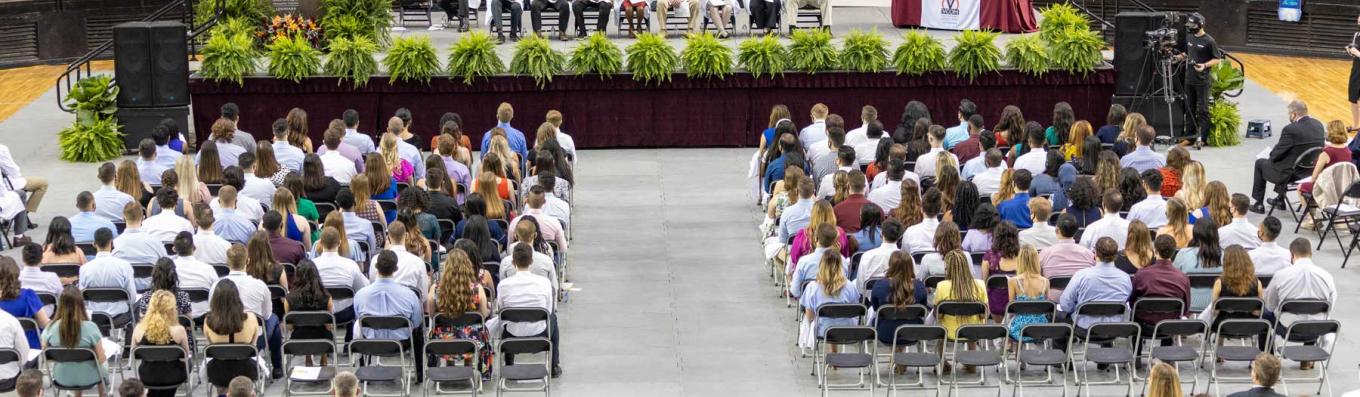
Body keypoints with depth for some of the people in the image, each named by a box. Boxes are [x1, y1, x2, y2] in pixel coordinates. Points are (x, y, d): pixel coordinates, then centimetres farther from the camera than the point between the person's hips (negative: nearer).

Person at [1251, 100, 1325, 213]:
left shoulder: (1290, 129, -25)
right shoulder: (1318, 125, -3)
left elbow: (1277, 154, -17)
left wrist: (1271, 154, 7)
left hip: (1293, 174, -7)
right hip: (1313, 171, 7)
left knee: (1260, 163, 17)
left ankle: (1258, 204, 26)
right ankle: (1280, 200, 46)